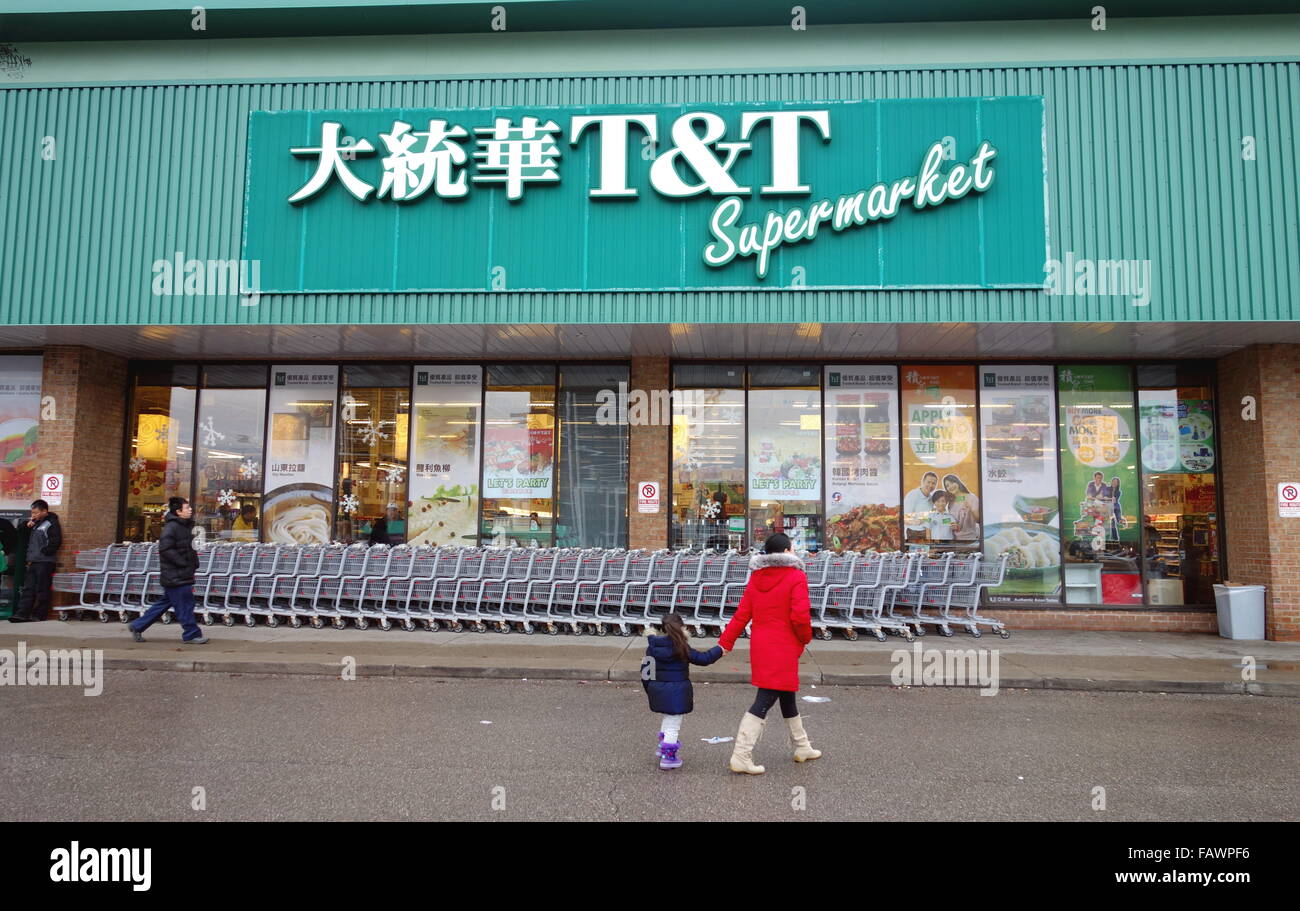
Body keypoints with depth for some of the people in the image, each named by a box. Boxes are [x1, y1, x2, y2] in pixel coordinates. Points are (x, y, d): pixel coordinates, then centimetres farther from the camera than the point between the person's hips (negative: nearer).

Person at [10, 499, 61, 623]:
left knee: (42, 590, -3)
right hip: (33, 562, 8)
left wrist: (43, 552, -13)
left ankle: (39, 615, 1)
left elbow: (55, 542, -15)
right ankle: (22, 614, 3)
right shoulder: (35, 524, 20)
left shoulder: (51, 523, -6)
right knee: (28, 588, 4)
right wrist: (28, 528, 11)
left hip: (44, 562, -8)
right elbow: (29, 541, 28)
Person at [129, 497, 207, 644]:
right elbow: (165, 549, -22)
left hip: (183, 575, 10)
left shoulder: (185, 526, 15)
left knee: (165, 603, 16)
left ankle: (137, 626, 27)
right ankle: (191, 634, 5)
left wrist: (193, 564, 12)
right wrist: (183, 563, -19)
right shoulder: (171, 527, -15)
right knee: (185, 604, -3)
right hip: (175, 575, -10)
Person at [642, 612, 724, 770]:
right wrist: (719, 650, 6)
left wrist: (649, 690, 17)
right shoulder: (681, 648, -14)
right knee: (673, 725, 2)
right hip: (676, 692, -6)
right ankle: (668, 757, 6)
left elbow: (645, 669, 5)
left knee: (667, 719, 27)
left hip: (658, 690, 7)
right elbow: (703, 659, -8)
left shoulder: (652, 646, 1)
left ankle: (663, 746, 37)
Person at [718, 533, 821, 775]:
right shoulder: (796, 577, -12)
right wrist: (806, 639, -1)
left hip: (760, 645, 8)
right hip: (783, 648, -8)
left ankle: (802, 748, 36)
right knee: (764, 701, -5)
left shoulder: (756, 578, 7)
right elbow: (800, 616, -19)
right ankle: (741, 757, -6)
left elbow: (742, 614, 4)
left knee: (787, 697, 21)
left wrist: (724, 643, 5)